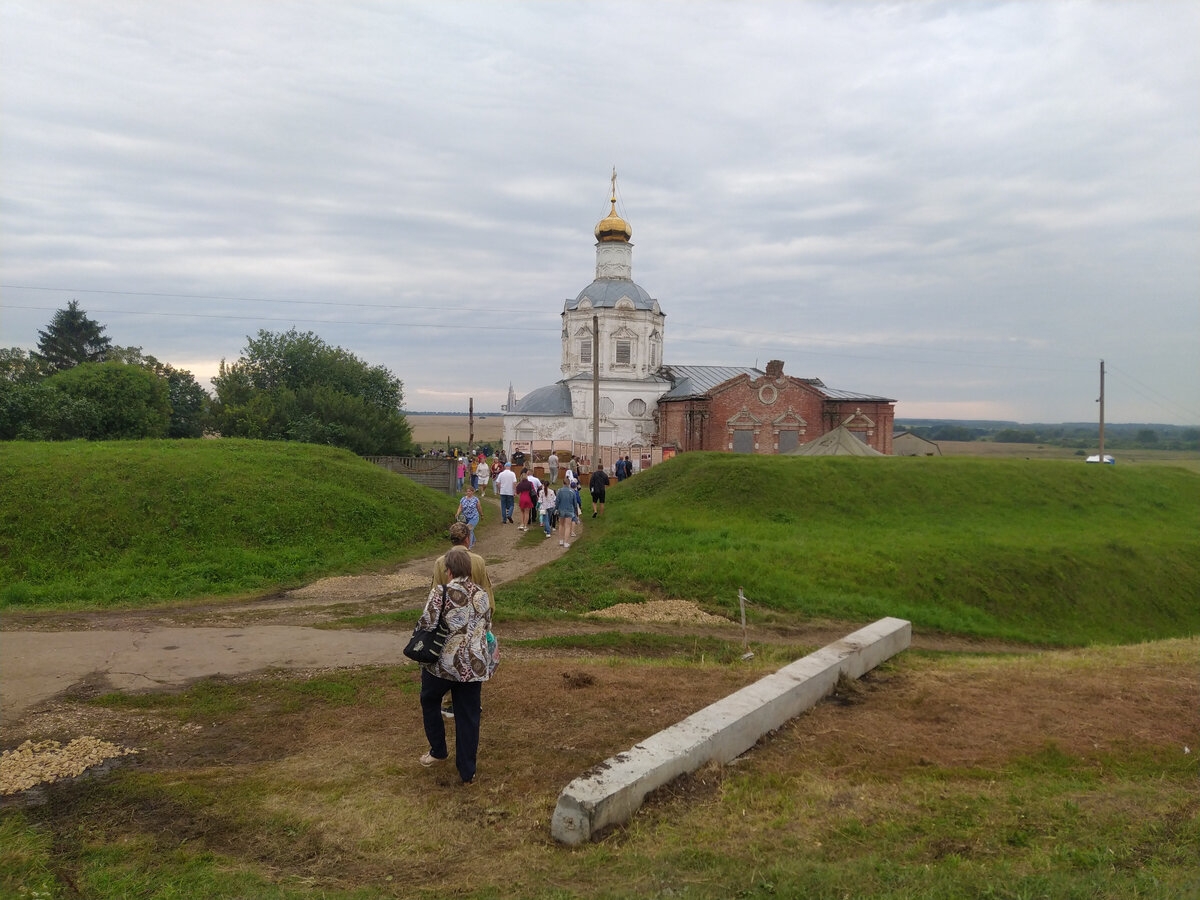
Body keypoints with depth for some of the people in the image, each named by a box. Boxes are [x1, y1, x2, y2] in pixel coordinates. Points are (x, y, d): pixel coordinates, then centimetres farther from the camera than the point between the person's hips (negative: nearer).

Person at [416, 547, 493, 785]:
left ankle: (438, 751, 35)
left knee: (429, 702, 25)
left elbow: (426, 624, -15)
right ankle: (467, 772, 18)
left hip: (442, 663, -3)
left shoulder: (440, 592, -10)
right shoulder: (482, 595, 5)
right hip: (474, 666, 4)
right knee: (468, 716, 12)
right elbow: (488, 629, 11)